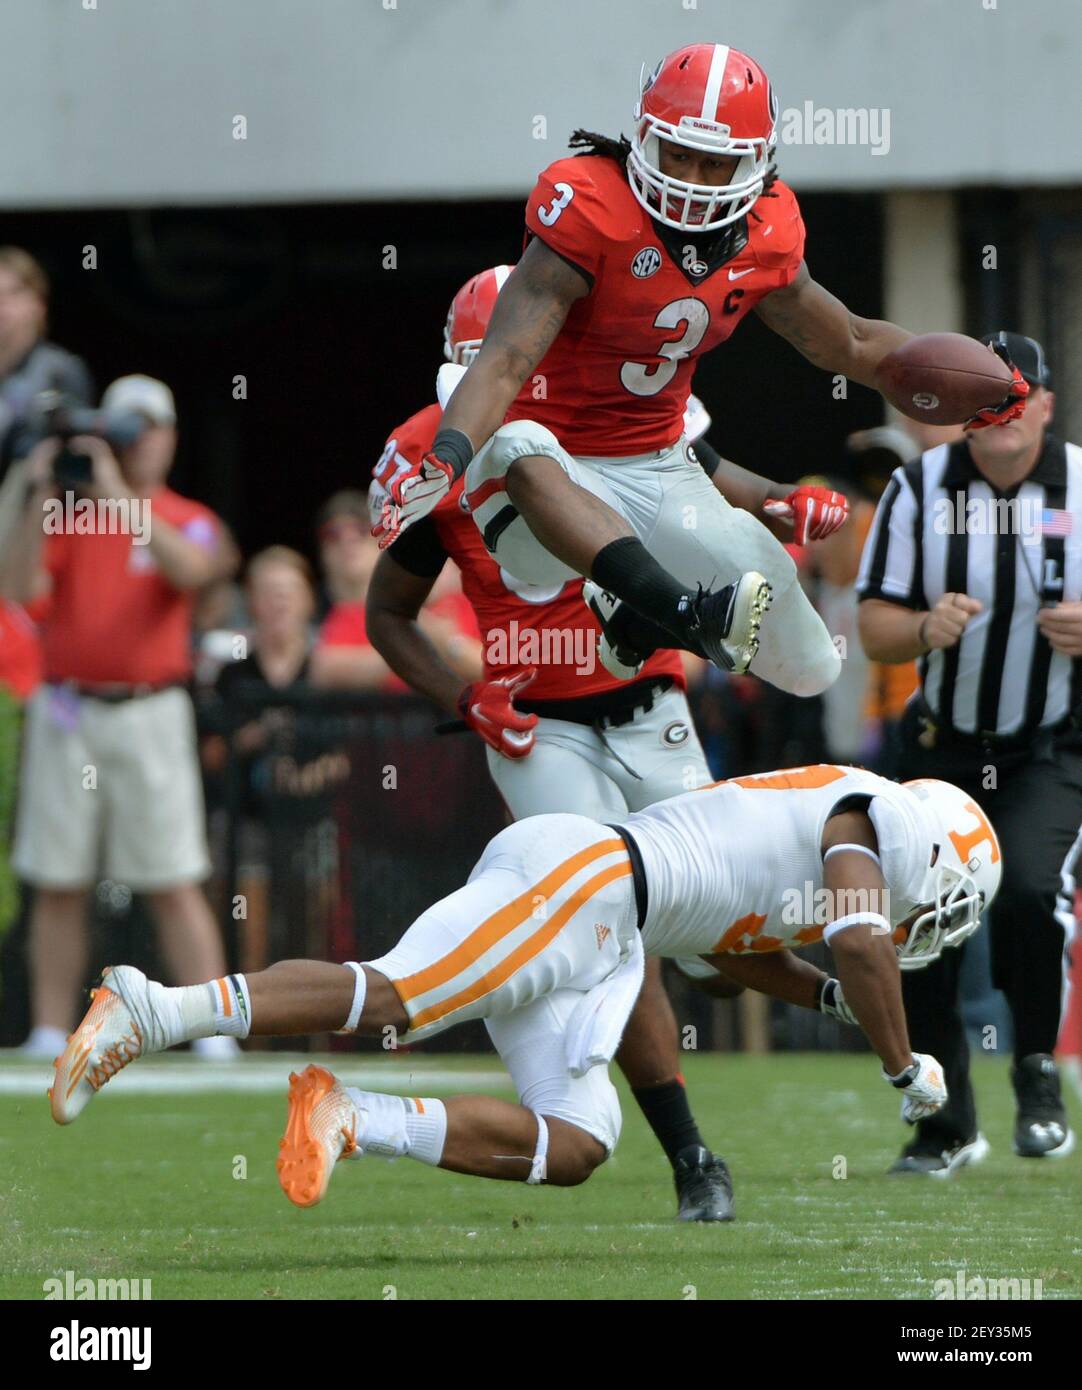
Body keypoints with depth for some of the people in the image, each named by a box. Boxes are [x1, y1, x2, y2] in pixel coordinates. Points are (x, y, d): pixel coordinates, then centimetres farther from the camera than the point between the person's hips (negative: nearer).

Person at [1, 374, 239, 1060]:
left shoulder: (187, 522, 6)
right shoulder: (68, 515, 9)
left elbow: (190, 569, -17)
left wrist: (120, 494, -20)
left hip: (150, 714, -2)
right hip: (65, 713, 2)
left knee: (175, 885, -5)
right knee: (58, 887, 3)